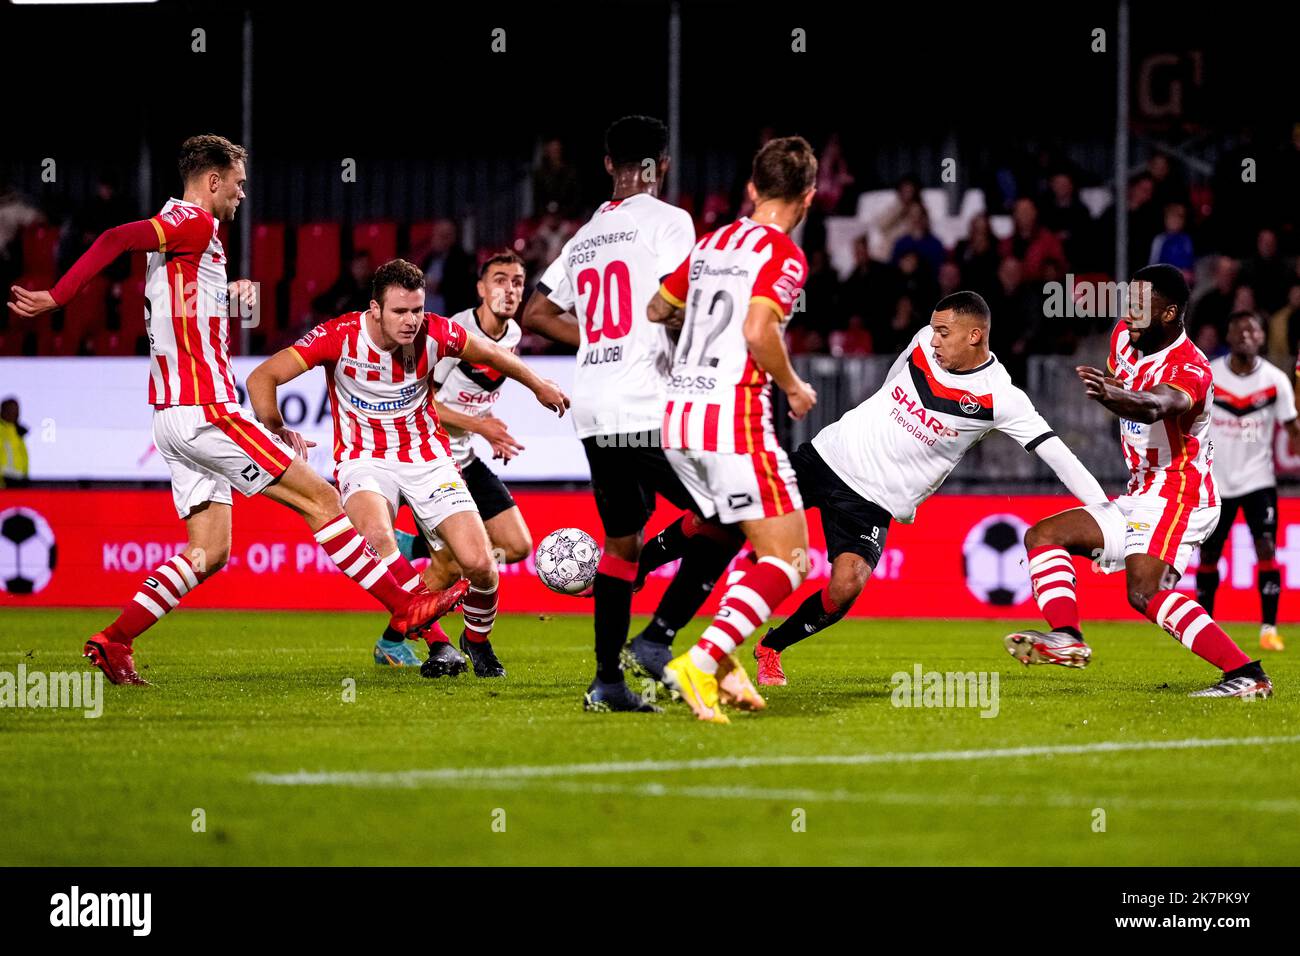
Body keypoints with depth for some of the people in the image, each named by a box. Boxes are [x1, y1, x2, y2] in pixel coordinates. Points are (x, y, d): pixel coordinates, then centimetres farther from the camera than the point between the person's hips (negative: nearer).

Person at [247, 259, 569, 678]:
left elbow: (490, 354, 9)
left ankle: (477, 641, 21)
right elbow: (262, 378, -13)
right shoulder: (340, 337, -19)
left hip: (427, 458, 2)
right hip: (364, 459, -2)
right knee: (376, 536, -35)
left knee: (480, 564, -12)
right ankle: (435, 642, -22)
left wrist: (540, 386, 23)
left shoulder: (434, 334, -13)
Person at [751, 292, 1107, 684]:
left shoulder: (998, 398, -15)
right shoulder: (924, 342, -2)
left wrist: (1106, 513, -25)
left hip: (872, 501, -4)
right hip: (829, 453, 4)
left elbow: (1055, 451, -18)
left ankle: (769, 649, -2)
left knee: (846, 587, -23)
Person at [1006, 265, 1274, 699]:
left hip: (1176, 498, -10)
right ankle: (1066, 638, -15)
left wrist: (1112, 396, -63)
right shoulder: (1125, 338, 4)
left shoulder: (1190, 371, -21)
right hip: (1139, 497, 10)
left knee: (1145, 593, -30)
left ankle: (1247, 675, -33)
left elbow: (1155, 407, -46)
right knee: (1043, 536, 5)